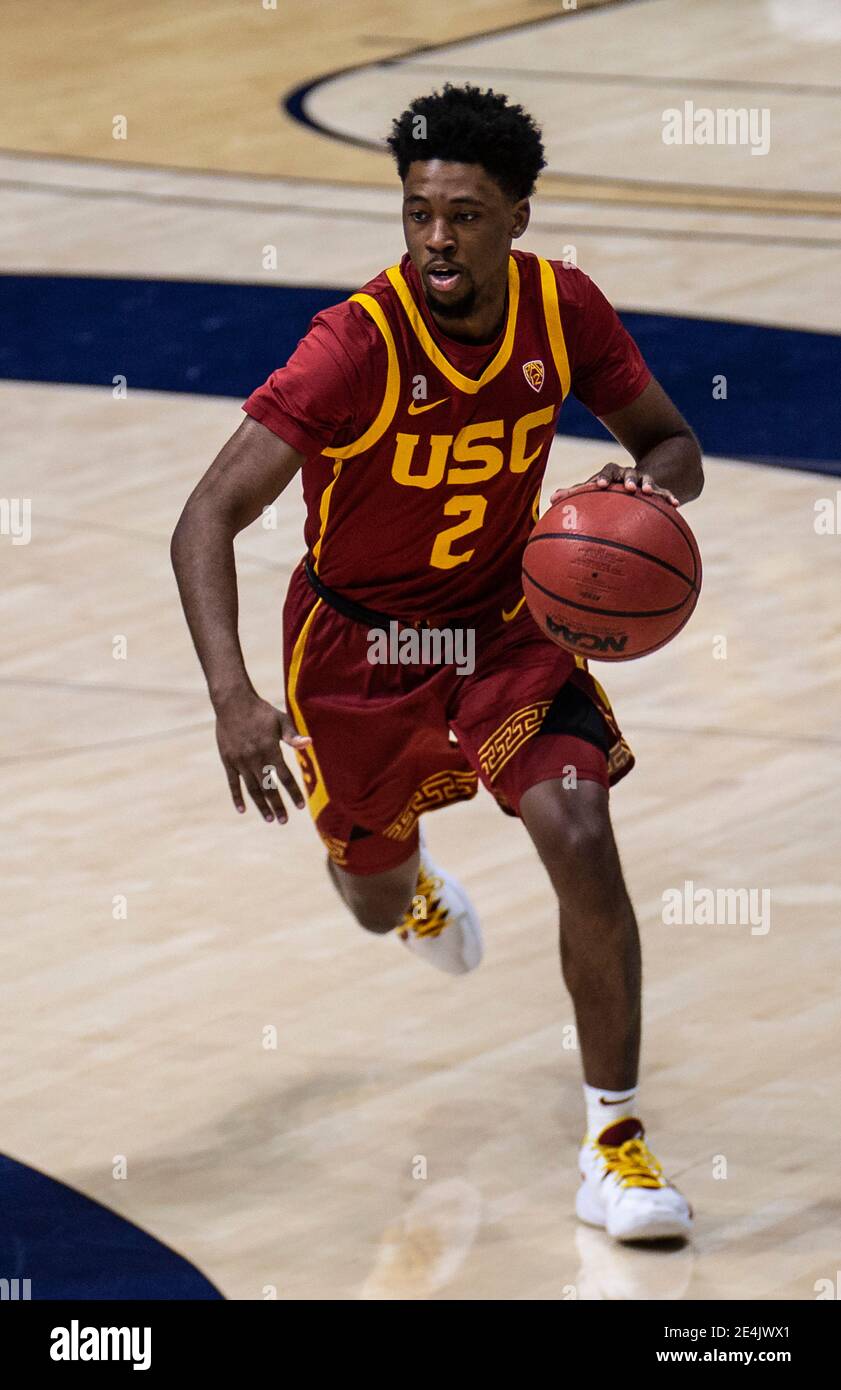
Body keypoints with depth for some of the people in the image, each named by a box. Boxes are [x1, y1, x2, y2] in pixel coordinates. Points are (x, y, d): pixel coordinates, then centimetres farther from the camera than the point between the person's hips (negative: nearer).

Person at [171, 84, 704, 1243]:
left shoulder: (562, 309, -18)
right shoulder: (357, 344, -30)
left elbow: (670, 441, -3)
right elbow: (207, 518, -33)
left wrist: (650, 481, -30)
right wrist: (231, 694, -47)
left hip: (505, 625, 1)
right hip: (357, 644, -1)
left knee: (581, 840, -22)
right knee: (378, 904, 20)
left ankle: (615, 1143, -9)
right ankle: (413, 883, 63)